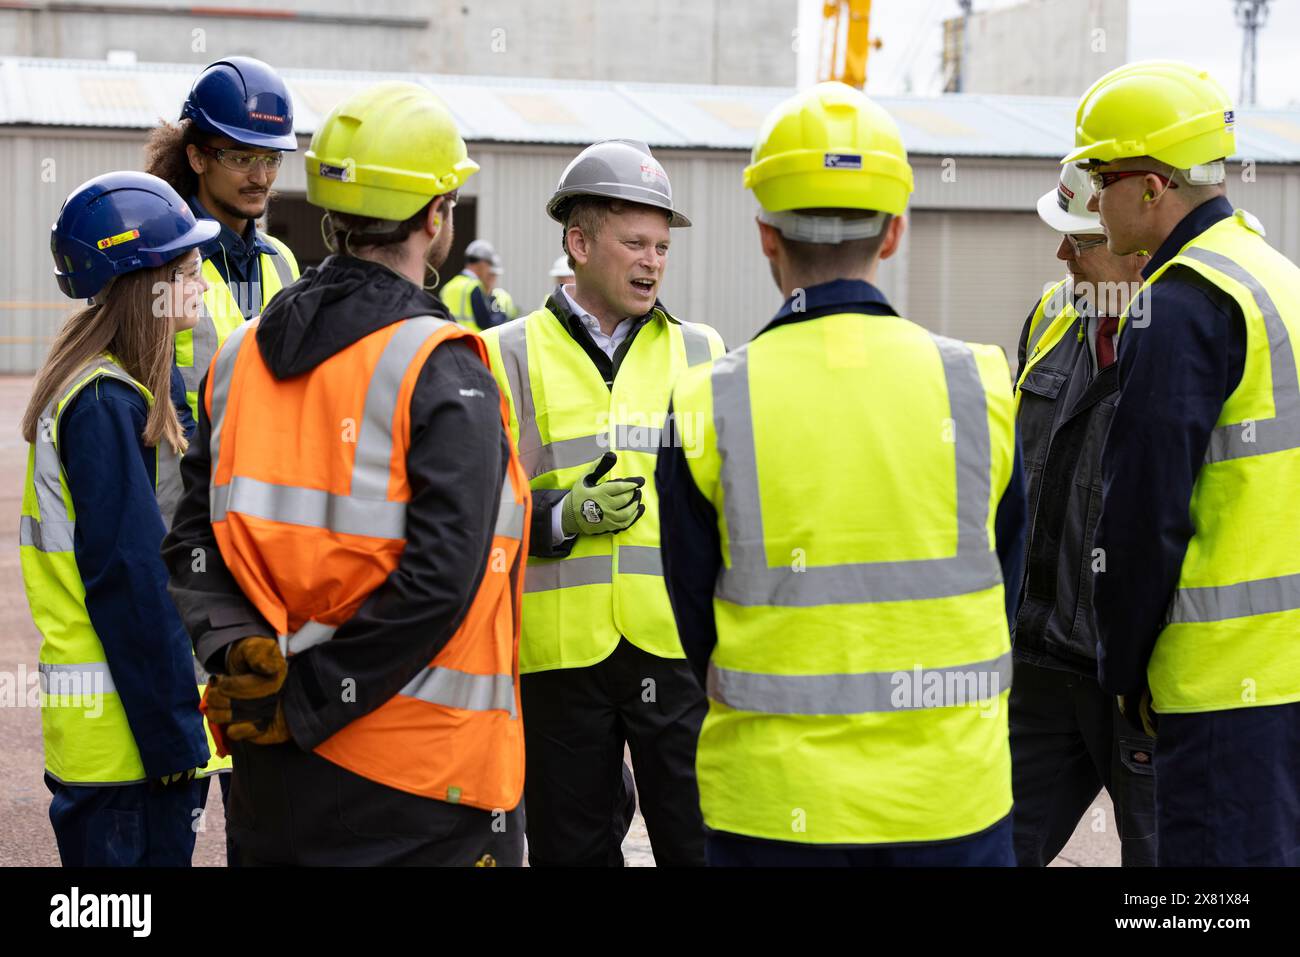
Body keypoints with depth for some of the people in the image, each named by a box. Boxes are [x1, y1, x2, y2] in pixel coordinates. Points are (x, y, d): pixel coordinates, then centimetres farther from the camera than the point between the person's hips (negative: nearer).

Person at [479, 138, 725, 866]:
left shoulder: (702, 354, 10)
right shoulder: (509, 358, 3)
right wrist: (565, 515, -15)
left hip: (679, 645, 1)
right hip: (560, 653, -1)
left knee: (698, 841, 3)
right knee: (571, 848, 9)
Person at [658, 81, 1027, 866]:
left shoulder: (709, 406, -9)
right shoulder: (982, 386, -6)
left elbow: (697, 626, 1)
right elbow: (1006, 591, 6)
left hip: (771, 803, -1)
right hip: (952, 797, 1)